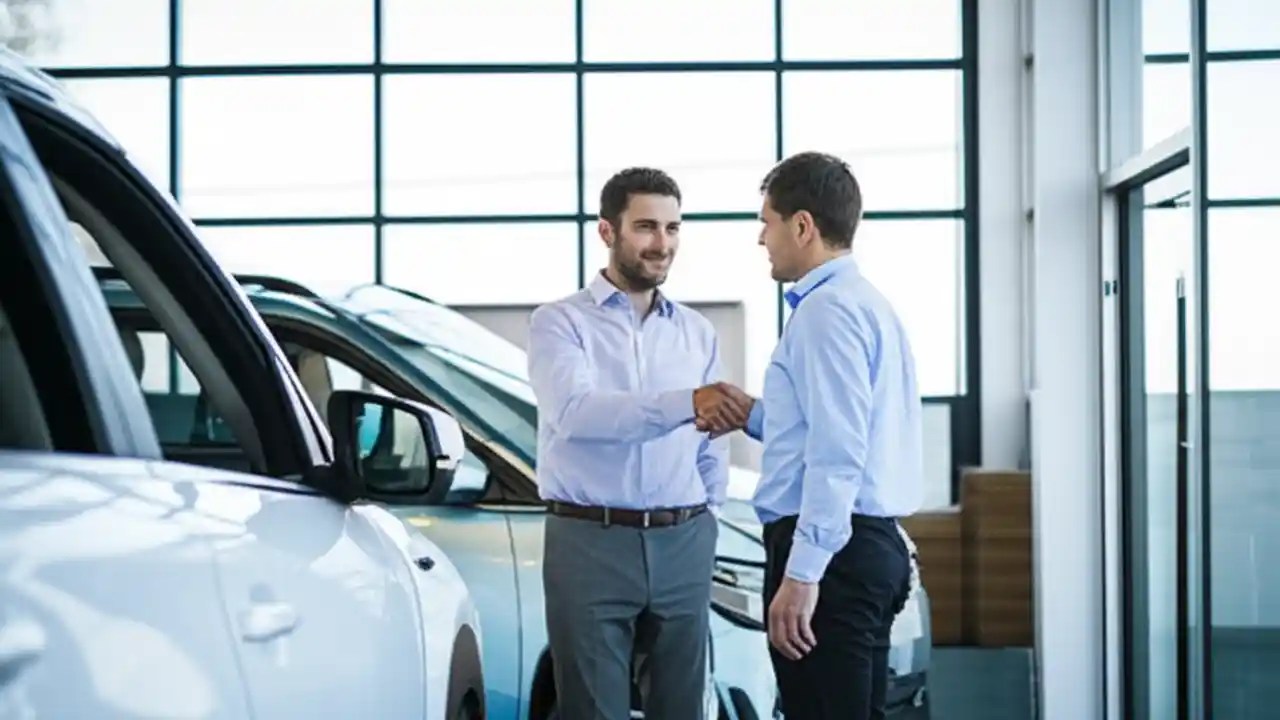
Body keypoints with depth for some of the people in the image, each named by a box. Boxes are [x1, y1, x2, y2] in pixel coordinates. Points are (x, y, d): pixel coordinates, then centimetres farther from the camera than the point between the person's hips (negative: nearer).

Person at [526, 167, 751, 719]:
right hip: (589, 543, -4)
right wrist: (687, 402, -34)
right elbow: (575, 411, -22)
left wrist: (705, 523, 7)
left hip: (682, 547, 4)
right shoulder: (560, 322, -2)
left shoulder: (697, 332, 13)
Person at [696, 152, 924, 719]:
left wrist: (801, 573, -24)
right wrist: (754, 416, 17)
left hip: (829, 547, -11)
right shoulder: (866, 302, 18)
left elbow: (838, 455, -22)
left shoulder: (827, 310, -14)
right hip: (872, 543, 11)